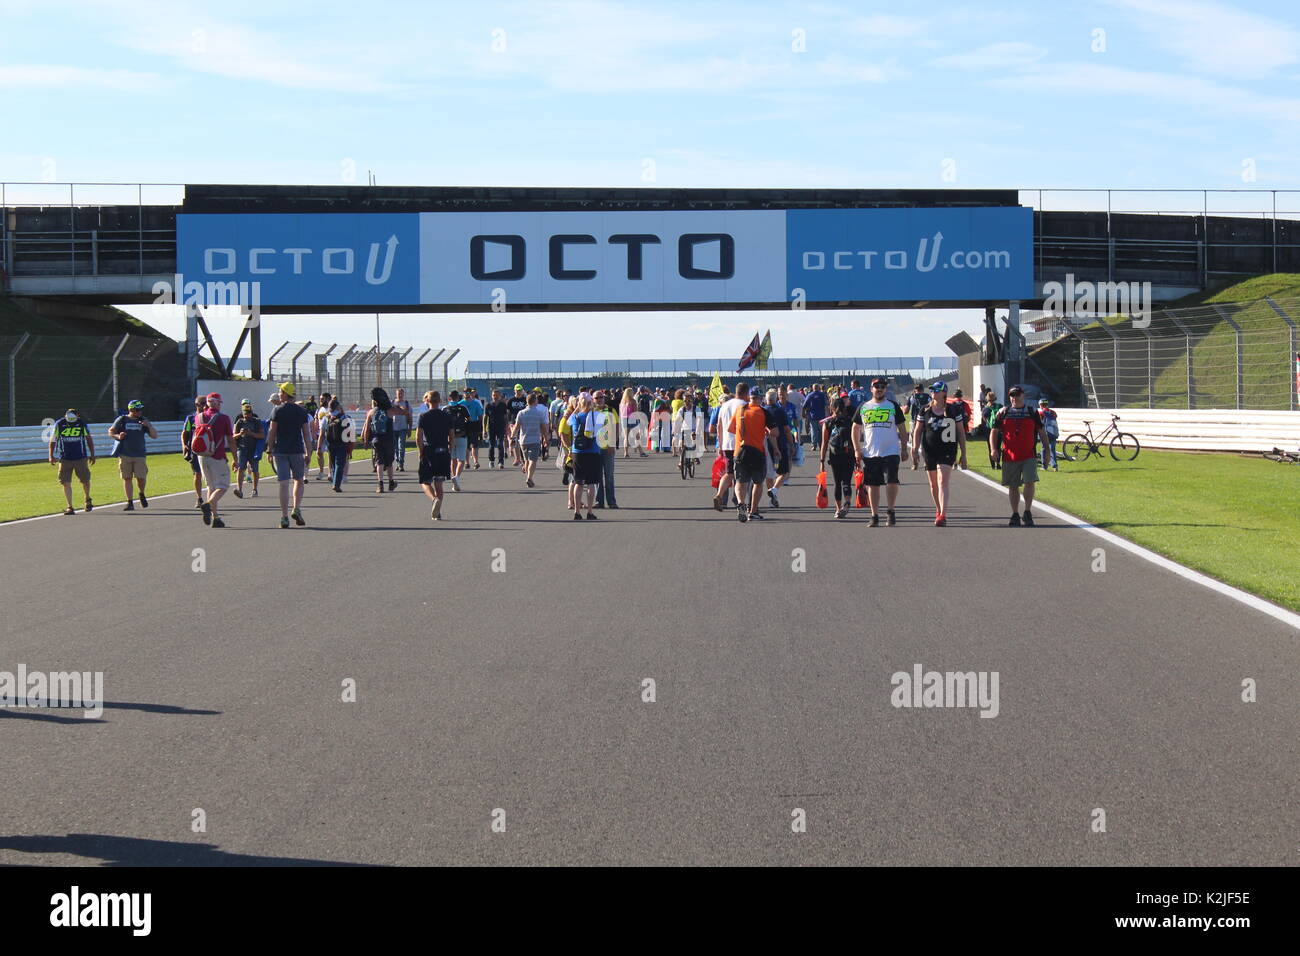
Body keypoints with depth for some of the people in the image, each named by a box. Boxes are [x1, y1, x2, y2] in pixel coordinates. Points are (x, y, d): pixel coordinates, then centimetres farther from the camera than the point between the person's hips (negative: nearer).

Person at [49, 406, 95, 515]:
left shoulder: (82, 423, -3)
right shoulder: (59, 424, -4)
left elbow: (89, 439, 8)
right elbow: (53, 441, 5)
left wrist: (92, 455, 9)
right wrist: (51, 456, 2)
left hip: (81, 458, 0)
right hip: (65, 459, 0)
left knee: (85, 481, 6)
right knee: (66, 483, -4)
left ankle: (88, 499, 35)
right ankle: (70, 507, 3)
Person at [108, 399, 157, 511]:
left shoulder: (143, 421, 8)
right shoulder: (122, 420, 3)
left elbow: (154, 435, 7)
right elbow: (110, 432, 9)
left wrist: (149, 425, -11)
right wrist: (118, 436, -12)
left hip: (139, 455, 1)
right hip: (124, 455, -1)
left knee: (141, 478, -5)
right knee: (127, 478, -1)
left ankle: (142, 495, 26)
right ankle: (130, 502, 5)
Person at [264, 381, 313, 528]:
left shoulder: (278, 410, -2)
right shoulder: (302, 411, 3)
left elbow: (272, 432, -2)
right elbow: (306, 434, 2)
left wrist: (270, 450, 6)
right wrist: (308, 453, 6)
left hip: (280, 451, -1)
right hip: (297, 450, 1)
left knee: (284, 484, -1)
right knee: (299, 480, 17)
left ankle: (284, 517, -3)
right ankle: (296, 509, 1)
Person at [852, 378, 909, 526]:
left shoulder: (893, 406, 5)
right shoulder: (863, 407, 9)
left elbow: (902, 429, 7)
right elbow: (856, 429, 13)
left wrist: (904, 448, 1)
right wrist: (856, 449, 4)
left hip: (891, 451, -2)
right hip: (869, 453, 2)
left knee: (892, 481, -14)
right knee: (872, 485, 6)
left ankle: (890, 511, 2)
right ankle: (874, 516, 13)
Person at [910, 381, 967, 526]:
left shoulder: (953, 410, 1)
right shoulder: (925, 411, 6)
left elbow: (961, 432, 6)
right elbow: (917, 431, 10)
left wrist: (963, 454, 5)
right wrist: (915, 449, -2)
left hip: (947, 450, -3)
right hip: (930, 451, 3)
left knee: (942, 482, -15)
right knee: (933, 484, 12)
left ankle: (943, 515, -21)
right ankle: (939, 510, 32)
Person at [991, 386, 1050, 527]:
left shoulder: (1032, 413, 8)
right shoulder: (1003, 413, 7)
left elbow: (1041, 432, 13)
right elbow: (994, 431, 7)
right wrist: (993, 449, -6)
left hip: (1029, 456, -1)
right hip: (1009, 456, 1)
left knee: (1029, 482, -14)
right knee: (1013, 486, 8)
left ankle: (1027, 513, -1)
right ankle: (1015, 515, 19)